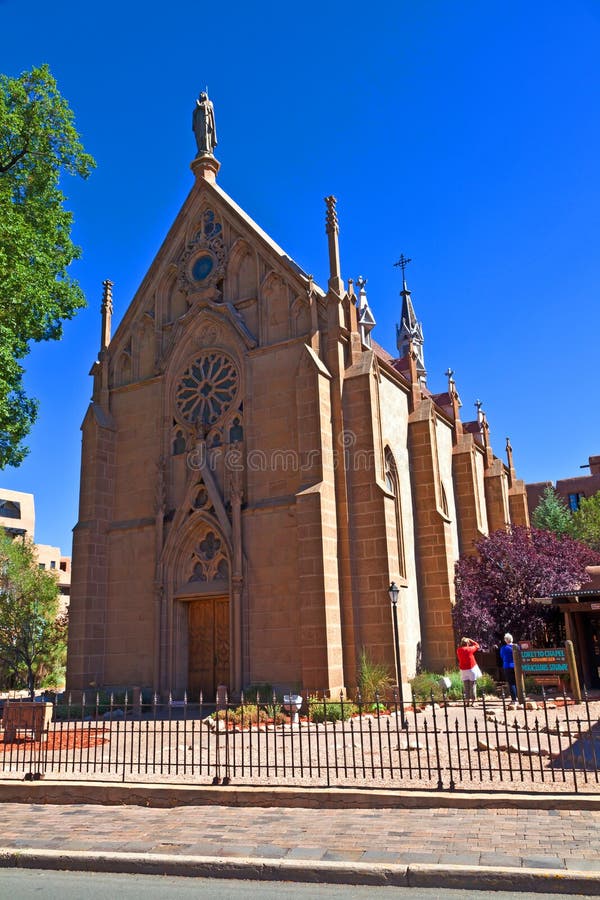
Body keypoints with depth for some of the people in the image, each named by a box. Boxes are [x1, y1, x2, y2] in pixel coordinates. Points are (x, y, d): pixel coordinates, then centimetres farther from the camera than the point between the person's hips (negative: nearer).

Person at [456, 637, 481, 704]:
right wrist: (471, 640, 9)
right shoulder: (469, 649, -13)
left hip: (463, 670, 4)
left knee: (466, 686, 7)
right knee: (473, 685, 2)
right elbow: (477, 646, 2)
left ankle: (467, 700, 8)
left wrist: (461, 643, 11)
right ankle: (473, 700, 2)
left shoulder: (458, 650, -2)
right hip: (471, 669, -4)